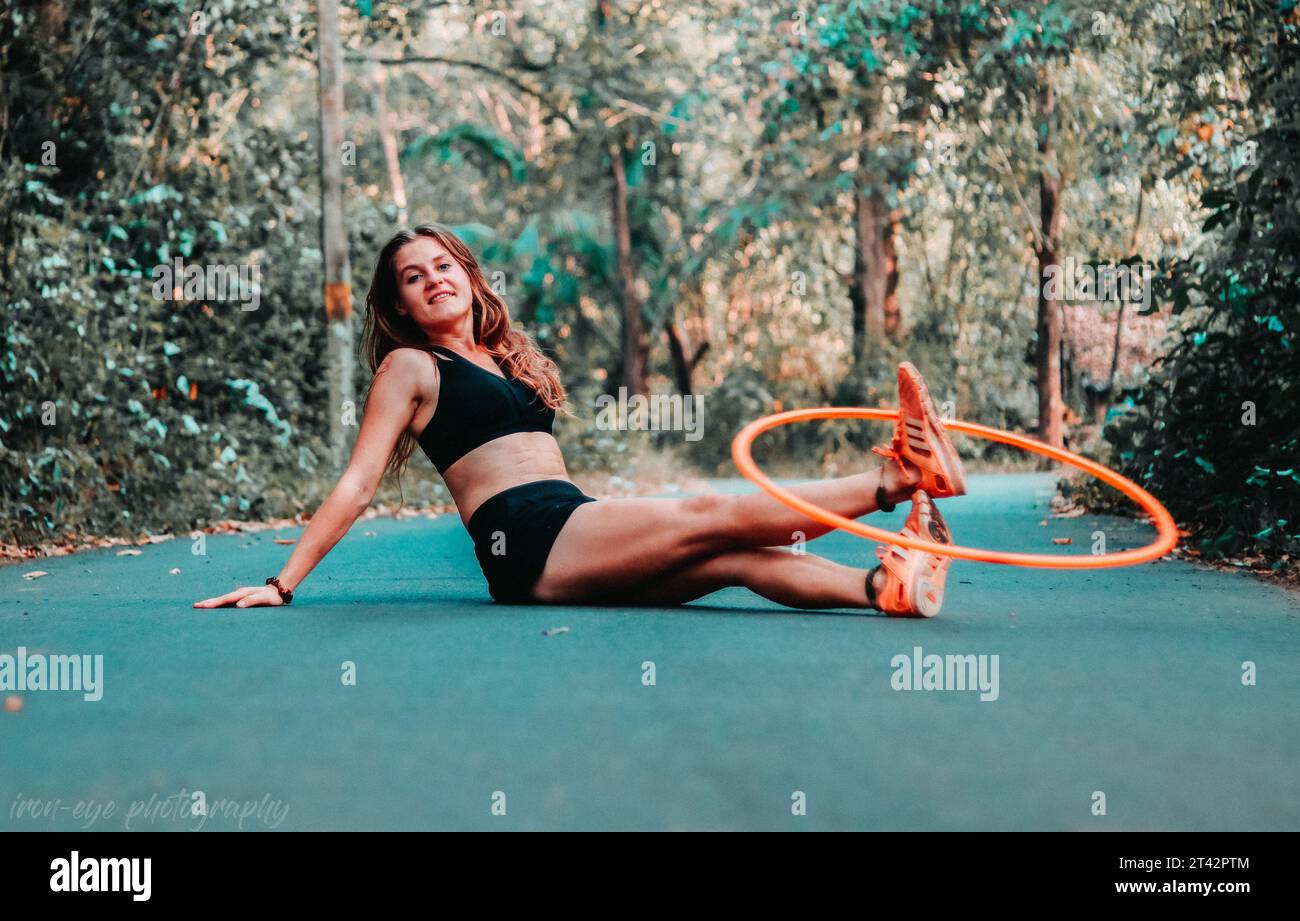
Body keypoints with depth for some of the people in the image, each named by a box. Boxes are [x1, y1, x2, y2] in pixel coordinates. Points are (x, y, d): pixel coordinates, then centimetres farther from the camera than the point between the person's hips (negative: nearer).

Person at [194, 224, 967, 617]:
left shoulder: (507, 358, 26)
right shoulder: (411, 367, 5)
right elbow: (358, 486, 0)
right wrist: (284, 585, -7)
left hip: (572, 542, 7)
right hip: (526, 543, -7)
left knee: (738, 555, -16)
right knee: (712, 516, -17)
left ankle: (885, 586, -35)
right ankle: (902, 477, -24)